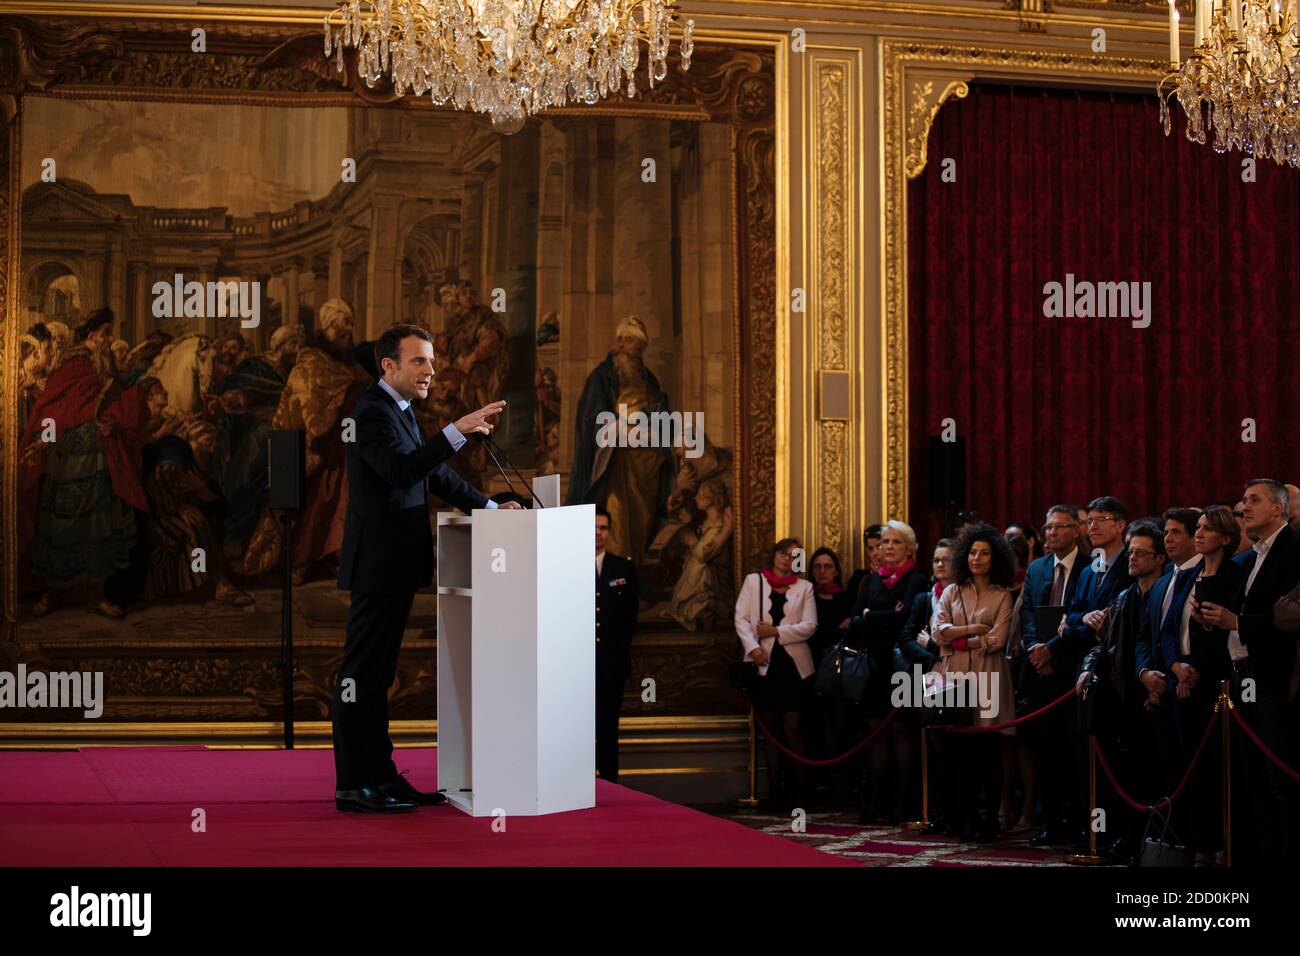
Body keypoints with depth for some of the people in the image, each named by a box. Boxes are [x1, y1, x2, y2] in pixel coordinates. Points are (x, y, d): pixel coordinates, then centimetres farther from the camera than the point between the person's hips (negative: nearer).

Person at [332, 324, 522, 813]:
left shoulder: (398, 410, 17)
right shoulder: (373, 412, -14)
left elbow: (434, 473, 21)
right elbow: (401, 470, -30)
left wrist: (486, 505, 11)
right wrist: (458, 430, -35)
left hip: (394, 566, 10)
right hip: (377, 566, -10)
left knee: (375, 677, 14)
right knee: (361, 676, -5)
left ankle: (379, 776, 20)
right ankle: (353, 785, 0)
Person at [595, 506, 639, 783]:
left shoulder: (624, 568, 9)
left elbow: (630, 614, 11)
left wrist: (622, 647, 7)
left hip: (612, 659, 2)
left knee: (608, 725, 5)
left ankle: (609, 781, 8)